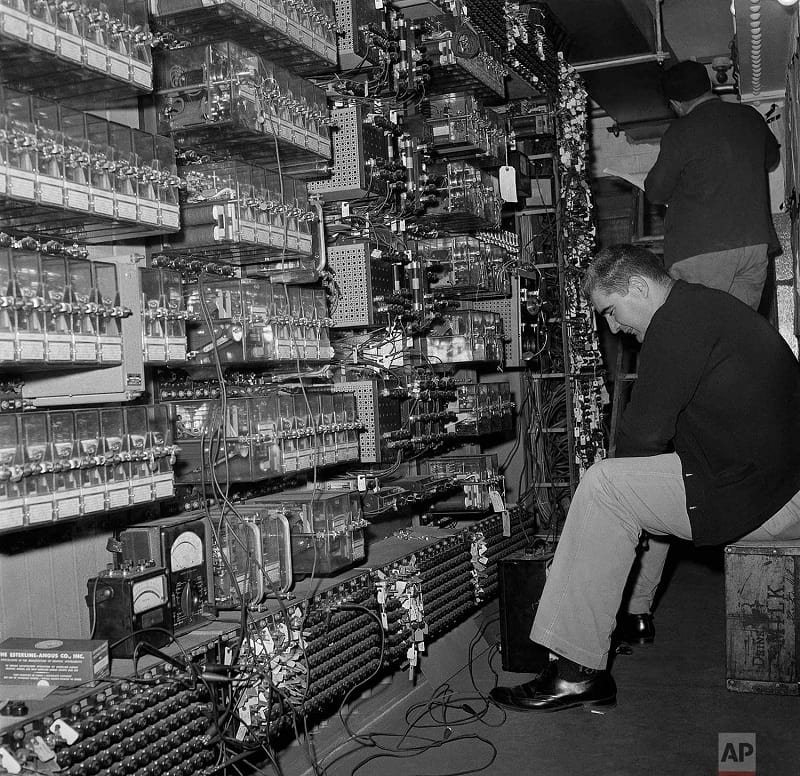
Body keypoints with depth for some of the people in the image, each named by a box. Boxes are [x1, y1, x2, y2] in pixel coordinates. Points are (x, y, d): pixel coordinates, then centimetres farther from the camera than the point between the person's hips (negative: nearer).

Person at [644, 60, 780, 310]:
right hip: (756, 241, 6)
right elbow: (772, 158, 31)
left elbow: (656, 193, -2)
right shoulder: (750, 117, 12)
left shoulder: (681, 132, -7)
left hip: (700, 249, -6)